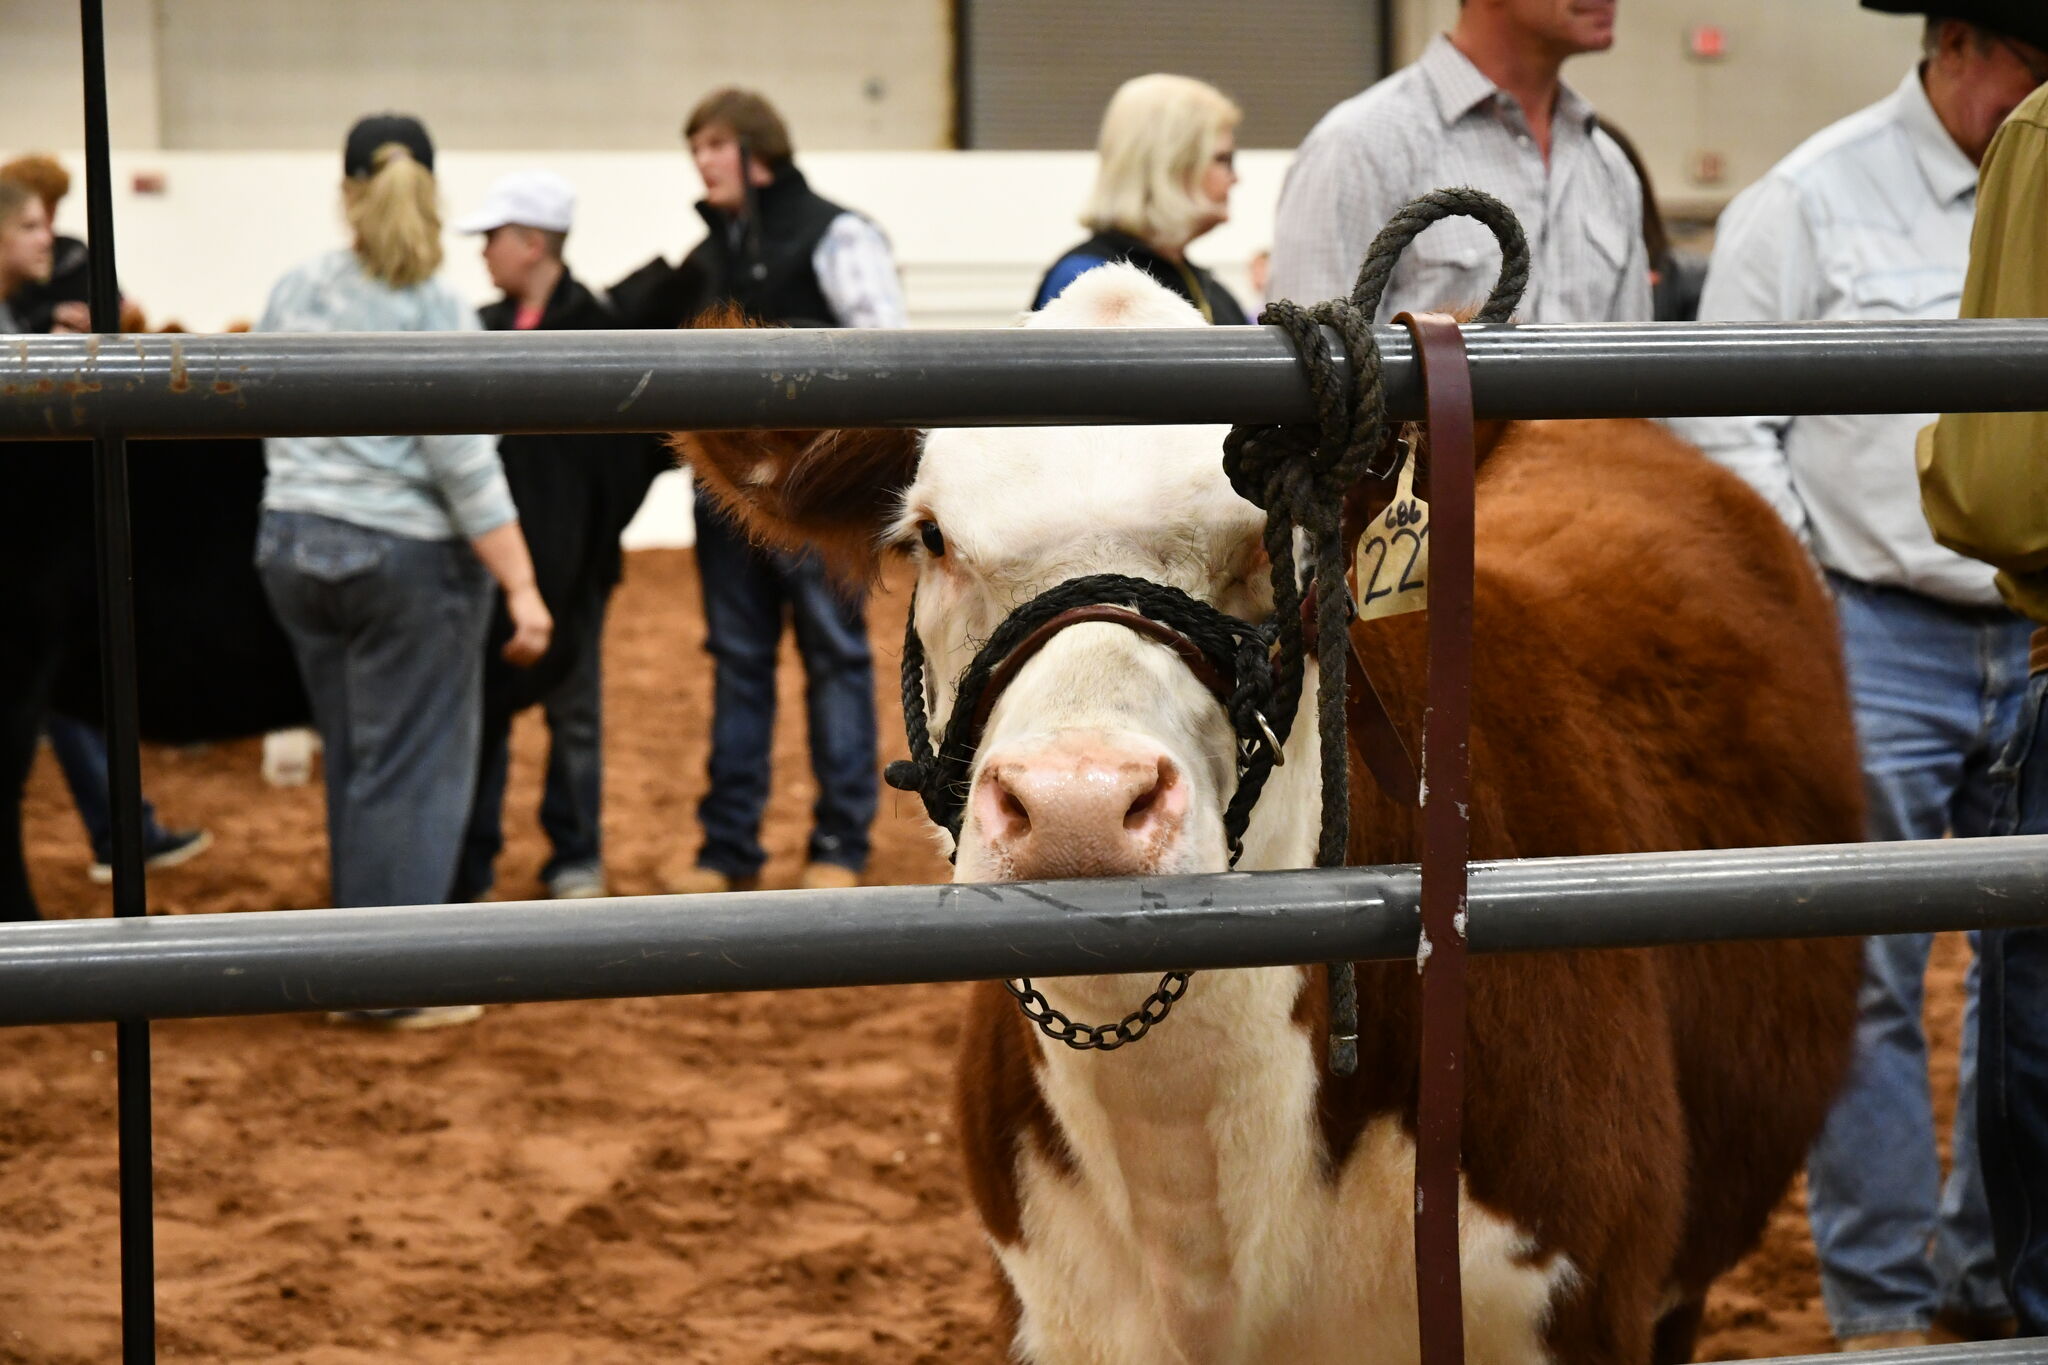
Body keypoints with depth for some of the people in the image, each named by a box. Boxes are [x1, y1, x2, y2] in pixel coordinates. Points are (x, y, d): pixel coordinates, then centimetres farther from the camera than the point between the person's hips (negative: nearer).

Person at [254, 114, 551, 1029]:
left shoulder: (293, 293, 4)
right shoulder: (435, 312, -12)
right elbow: (465, 467, -16)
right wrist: (523, 592, -15)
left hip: (291, 543, 6)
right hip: (403, 556, -6)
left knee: (353, 763, 15)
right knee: (411, 772, 0)